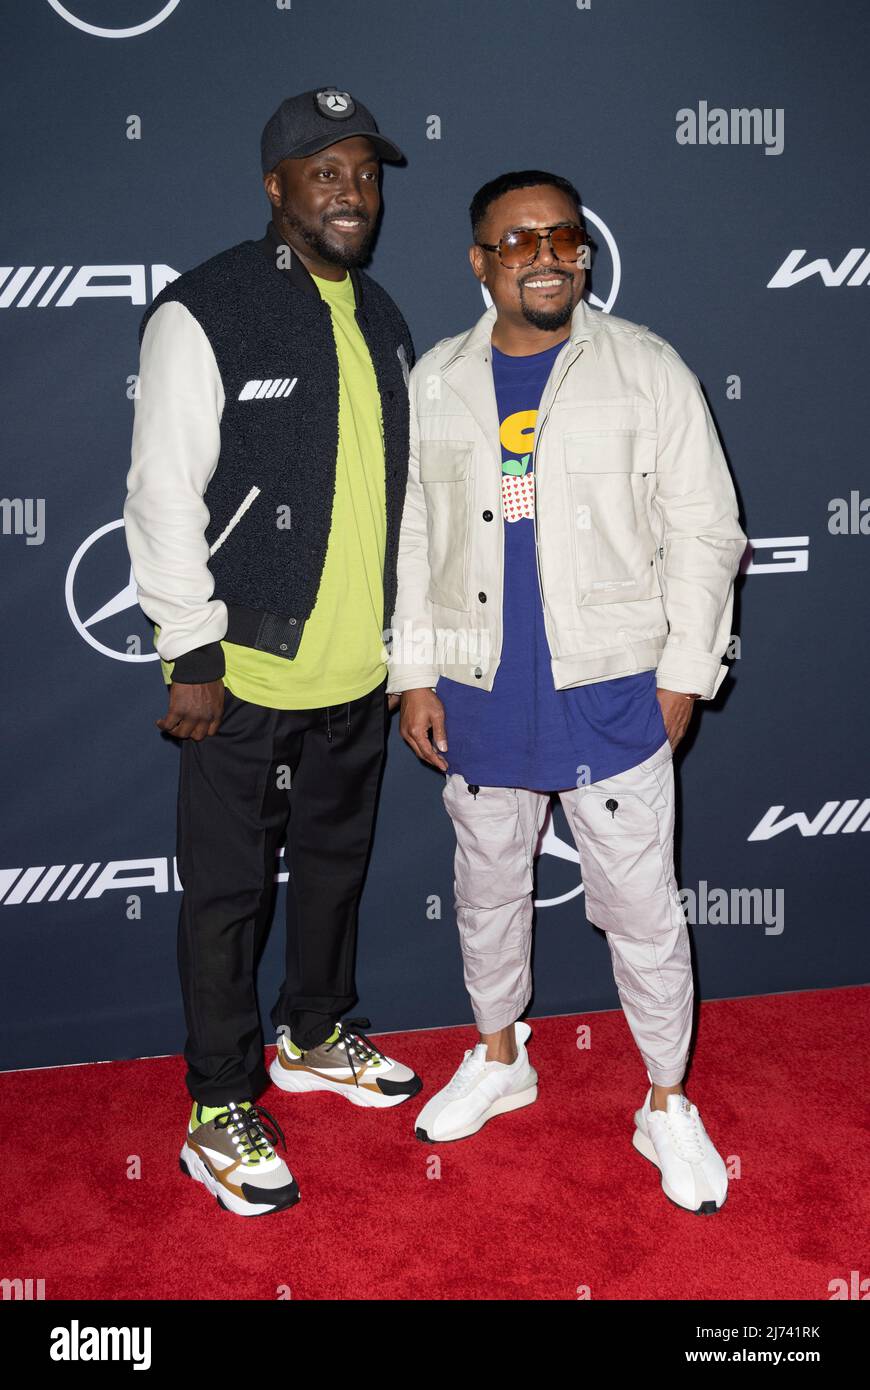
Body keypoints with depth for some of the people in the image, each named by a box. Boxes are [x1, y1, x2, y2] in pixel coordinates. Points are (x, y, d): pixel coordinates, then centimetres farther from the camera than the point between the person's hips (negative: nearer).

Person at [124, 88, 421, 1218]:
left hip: (355, 672, 7)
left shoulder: (382, 321, 11)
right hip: (247, 672, -6)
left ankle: (314, 1036, 42)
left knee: (336, 863, 20)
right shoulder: (204, 312, -11)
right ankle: (219, 1111, 21)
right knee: (228, 894, 4)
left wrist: (401, 642, 16)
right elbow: (164, 493, -13)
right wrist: (194, 654, -14)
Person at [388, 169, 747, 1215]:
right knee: (487, 886, 18)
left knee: (641, 907, 5)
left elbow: (704, 531, -3)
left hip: (612, 695, -3)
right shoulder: (434, 381, 4)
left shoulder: (648, 370, -4)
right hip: (479, 695, 3)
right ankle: (499, 1059, 41)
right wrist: (414, 675, 3)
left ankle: (667, 1105, 25)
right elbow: (413, 538, 7)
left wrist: (682, 672, -6)